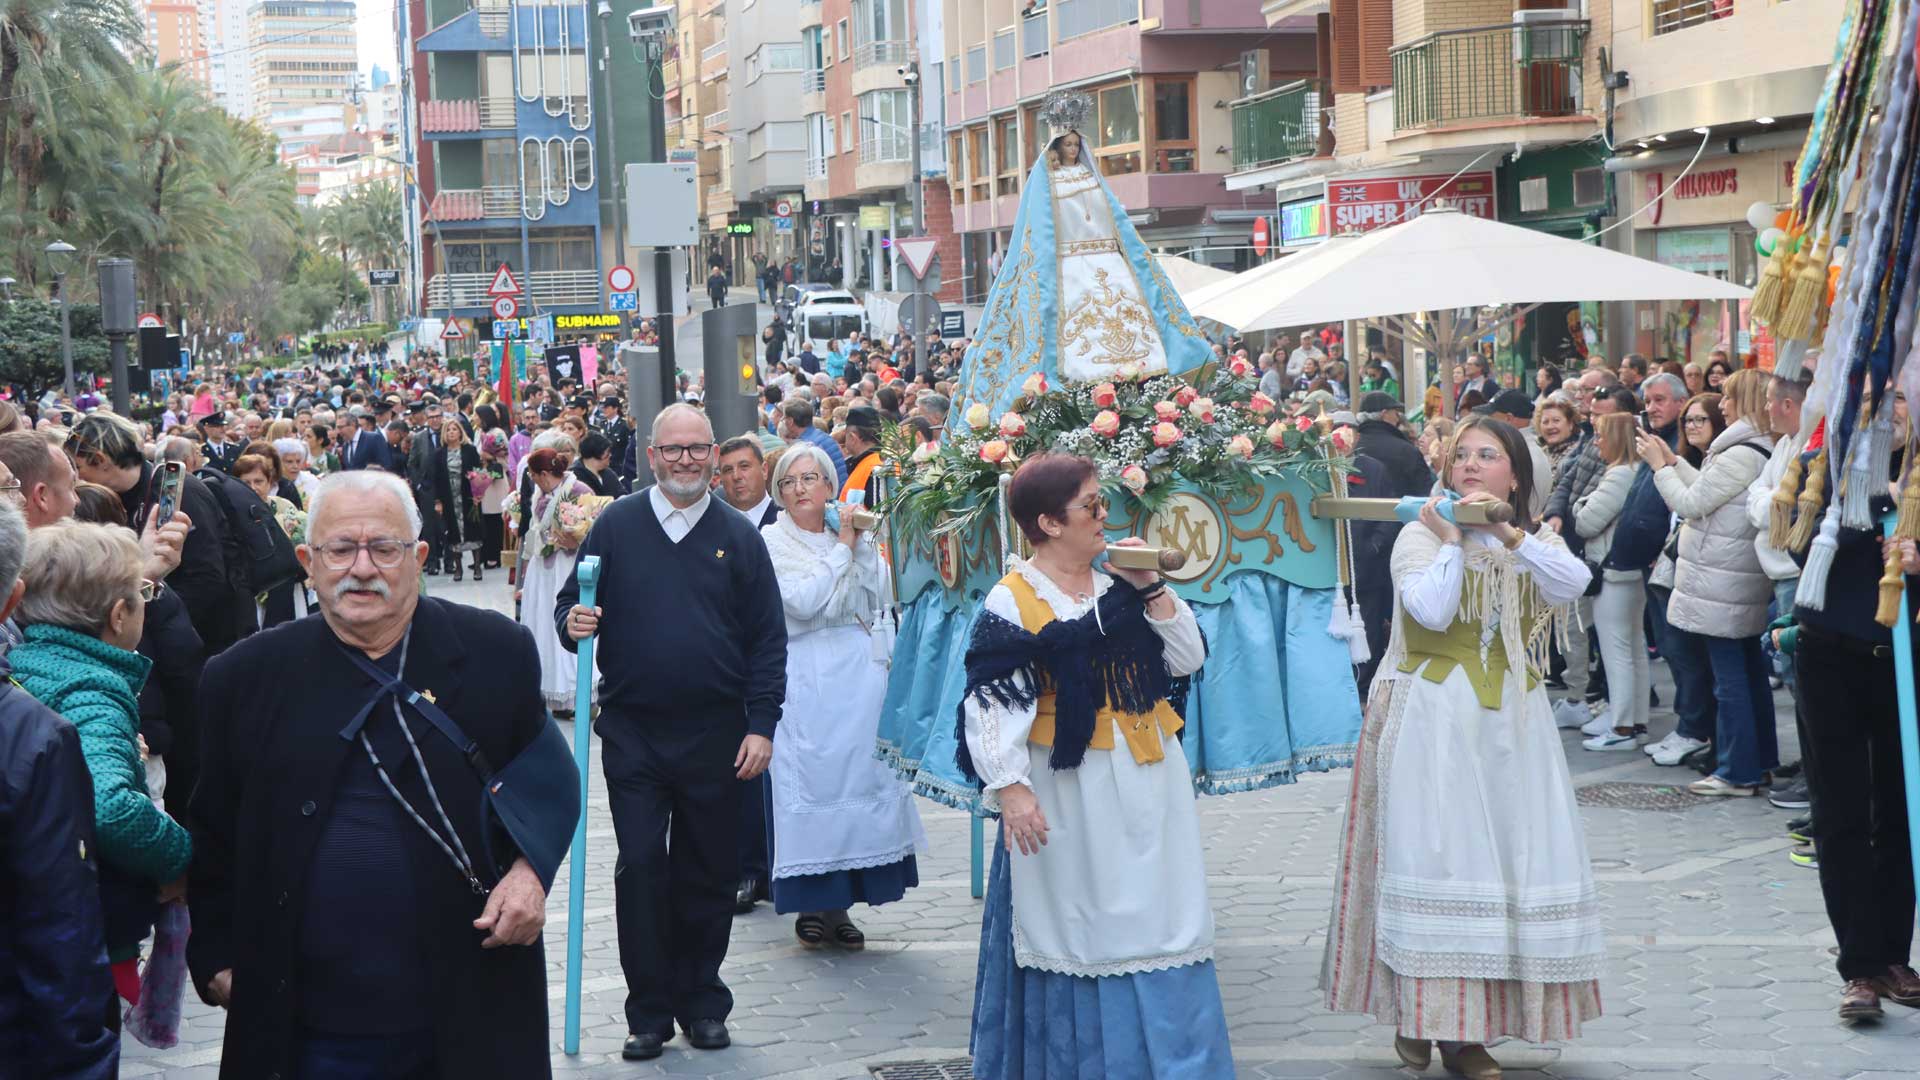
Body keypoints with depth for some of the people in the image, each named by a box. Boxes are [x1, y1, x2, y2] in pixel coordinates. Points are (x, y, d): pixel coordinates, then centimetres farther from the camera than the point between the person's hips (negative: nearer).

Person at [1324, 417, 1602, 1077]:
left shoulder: (1538, 543, 12)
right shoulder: (1421, 534, 1)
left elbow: (1573, 584, -12)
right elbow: (1431, 611, -17)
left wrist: (1508, 532, -18)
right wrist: (1452, 538, -8)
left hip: (1509, 725, 4)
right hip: (1431, 720, -3)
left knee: (1508, 859, 0)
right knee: (1430, 854, -6)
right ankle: (1416, 1013, 3)